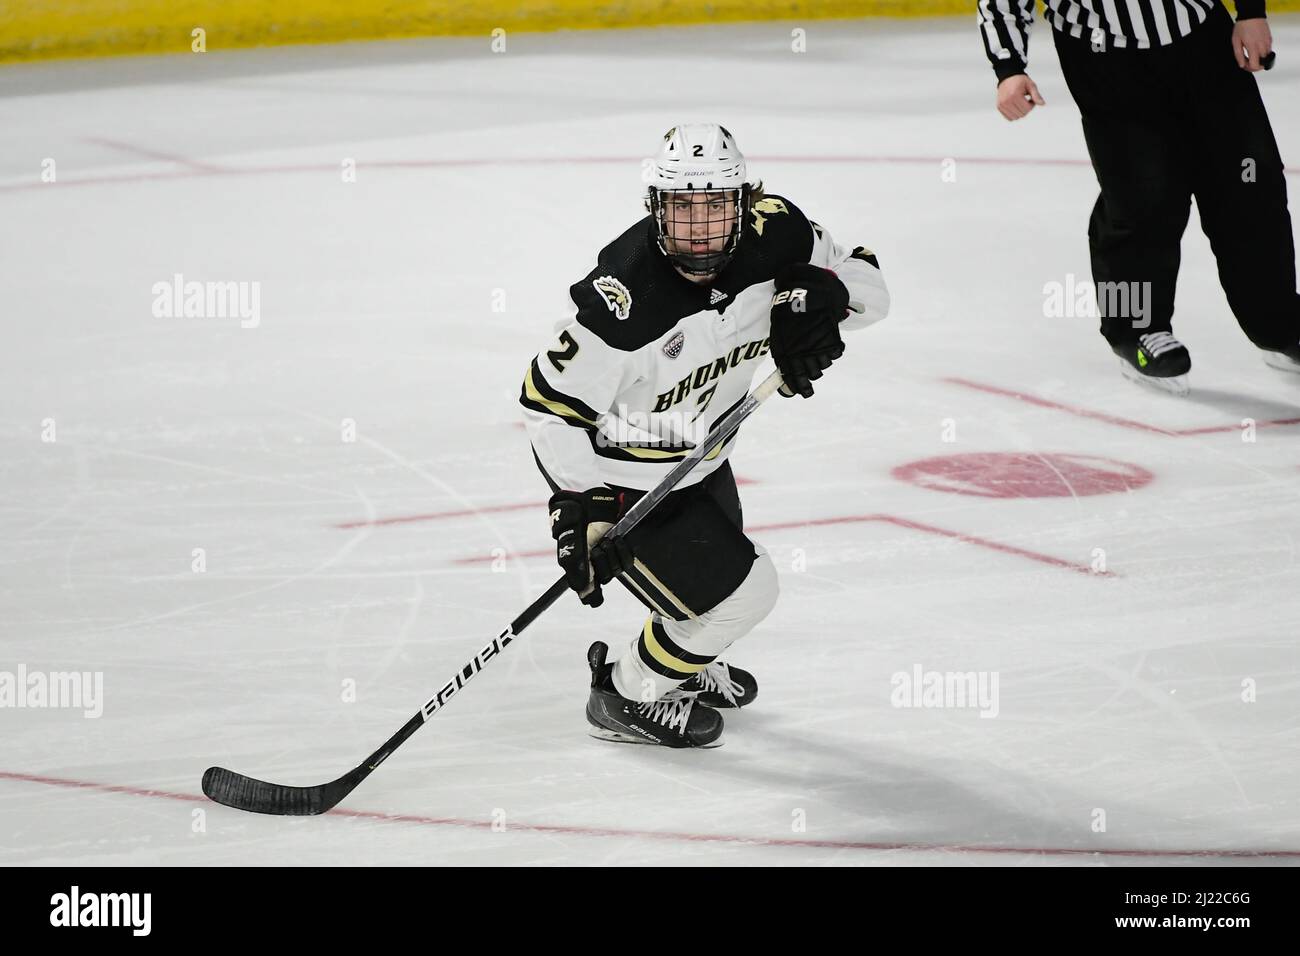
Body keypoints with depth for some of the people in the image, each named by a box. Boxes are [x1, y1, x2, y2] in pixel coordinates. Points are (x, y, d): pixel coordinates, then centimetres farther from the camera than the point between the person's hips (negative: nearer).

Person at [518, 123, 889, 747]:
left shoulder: (772, 233, -18)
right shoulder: (626, 297, -36)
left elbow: (867, 286, -4)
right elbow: (549, 401, -27)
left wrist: (817, 297, -26)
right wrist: (580, 504, -31)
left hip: (700, 450, 8)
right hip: (621, 472, -8)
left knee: (722, 564, 28)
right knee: (740, 594, -6)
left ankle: (685, 665, 59)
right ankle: (627, 699, 15)